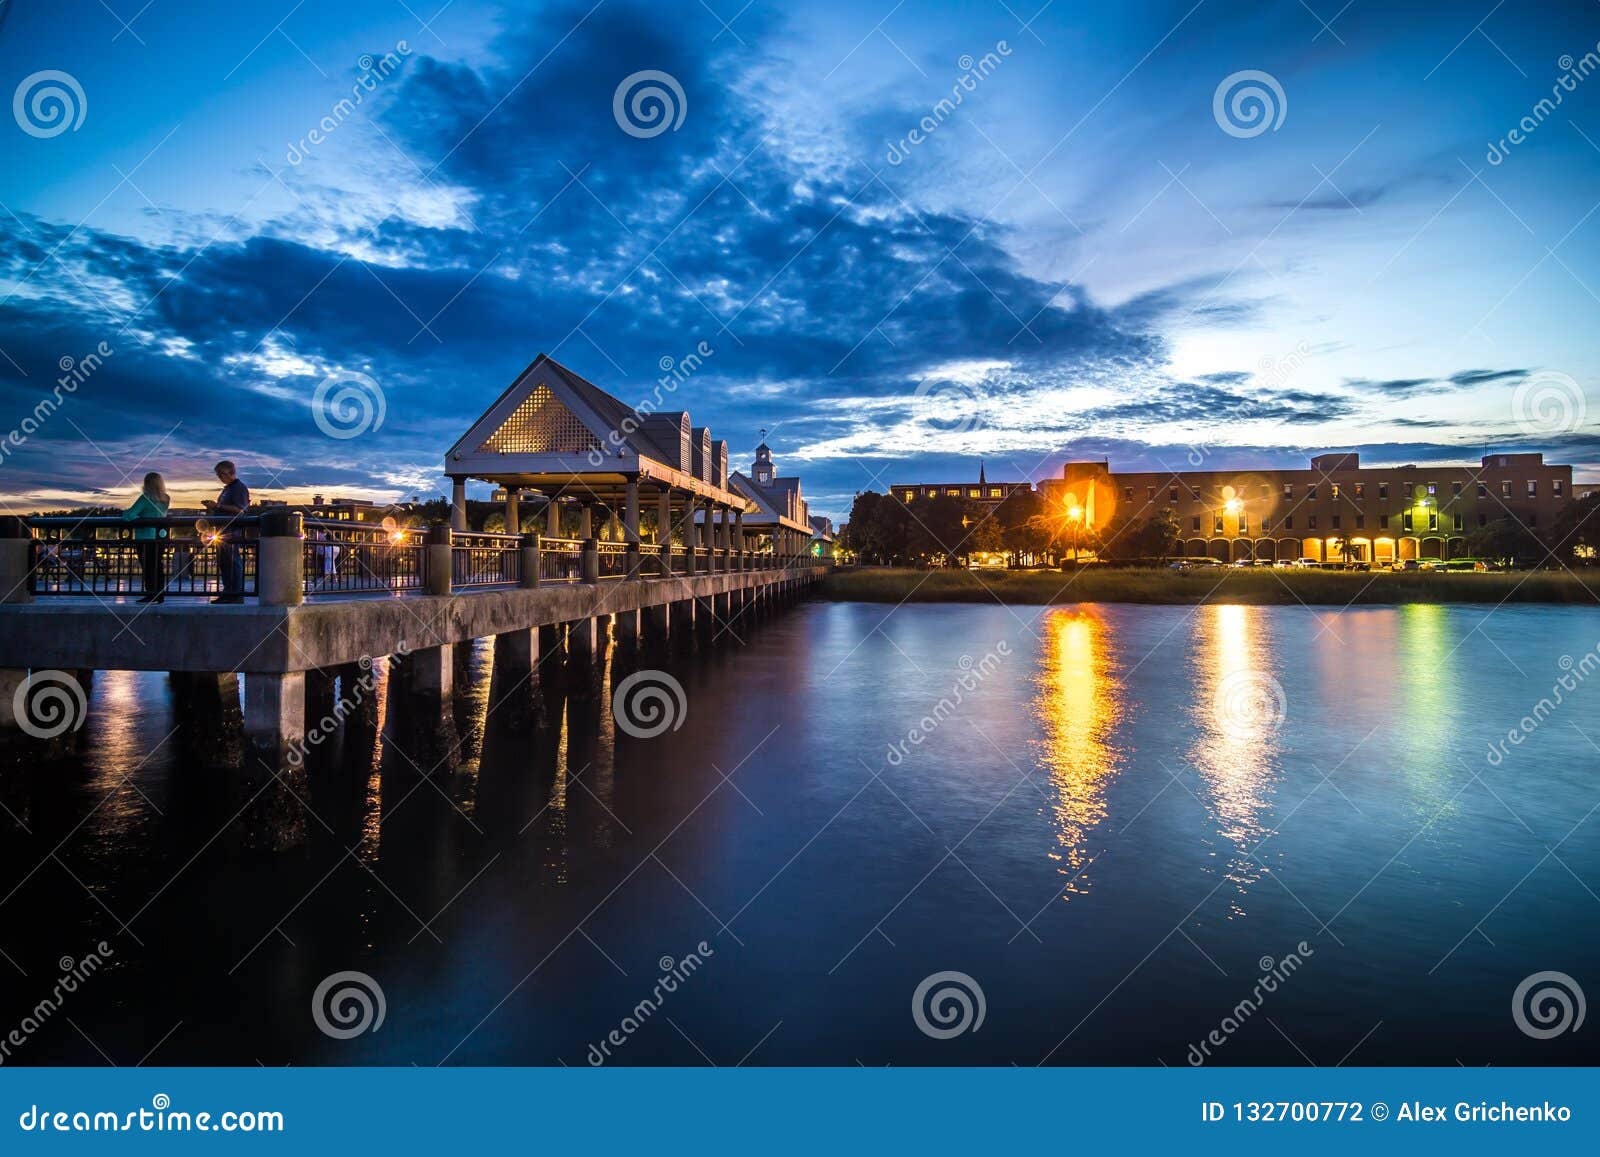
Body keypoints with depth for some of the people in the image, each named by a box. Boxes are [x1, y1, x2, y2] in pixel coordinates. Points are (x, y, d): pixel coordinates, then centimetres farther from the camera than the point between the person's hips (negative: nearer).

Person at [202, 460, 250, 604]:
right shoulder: (227, 488, 21)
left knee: (233, 561, -9)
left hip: (233, 531, -10)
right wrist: (213, 508, 12)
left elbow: (239, 509, -19)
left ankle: (237, 594, -7)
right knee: (223, 562, 11)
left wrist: (218, 506, -18)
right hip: (223, 530, 10)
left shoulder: (240, 488, -9)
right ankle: (227, 593, 17)